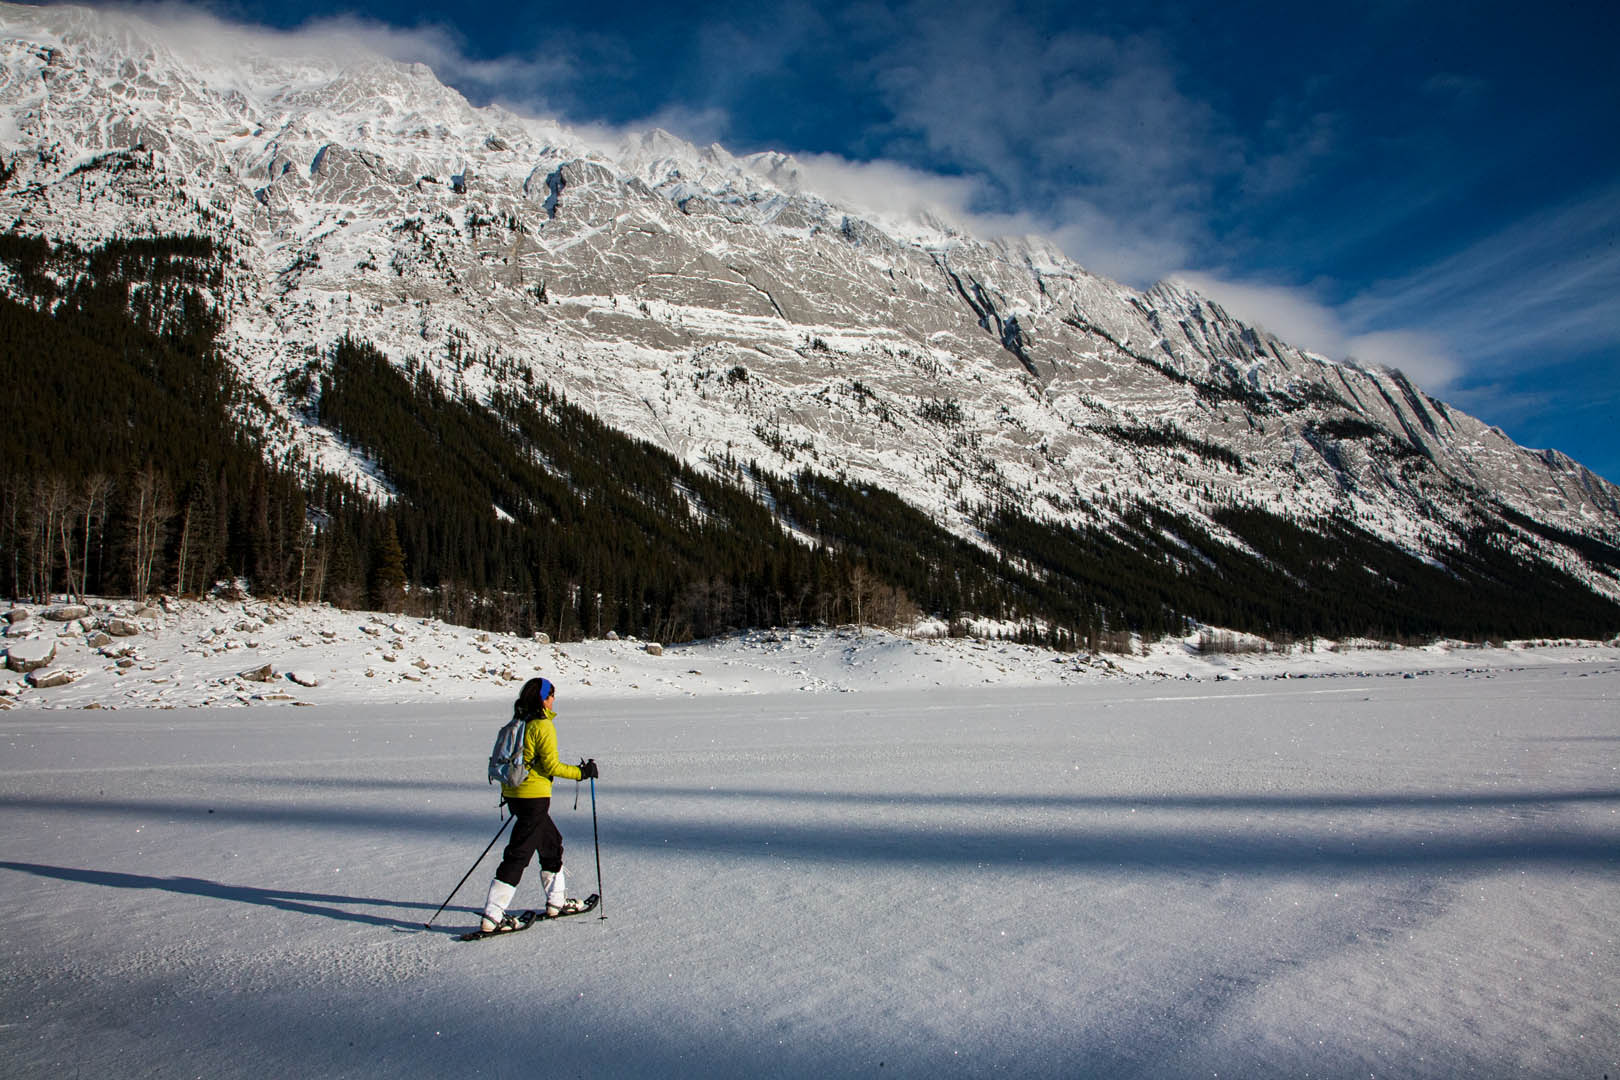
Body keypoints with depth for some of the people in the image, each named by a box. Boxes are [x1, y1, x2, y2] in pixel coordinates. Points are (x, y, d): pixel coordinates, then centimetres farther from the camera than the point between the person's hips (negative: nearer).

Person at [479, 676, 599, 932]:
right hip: (534, 797, -9)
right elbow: (551, 765, -16)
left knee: (552, 842, 20)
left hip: (512, 793, 9)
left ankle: (557, 900, 30)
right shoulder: (543, 725, -15)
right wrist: (582, 772, -5)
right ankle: (492, 916, -4)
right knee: (519, 853, -4)